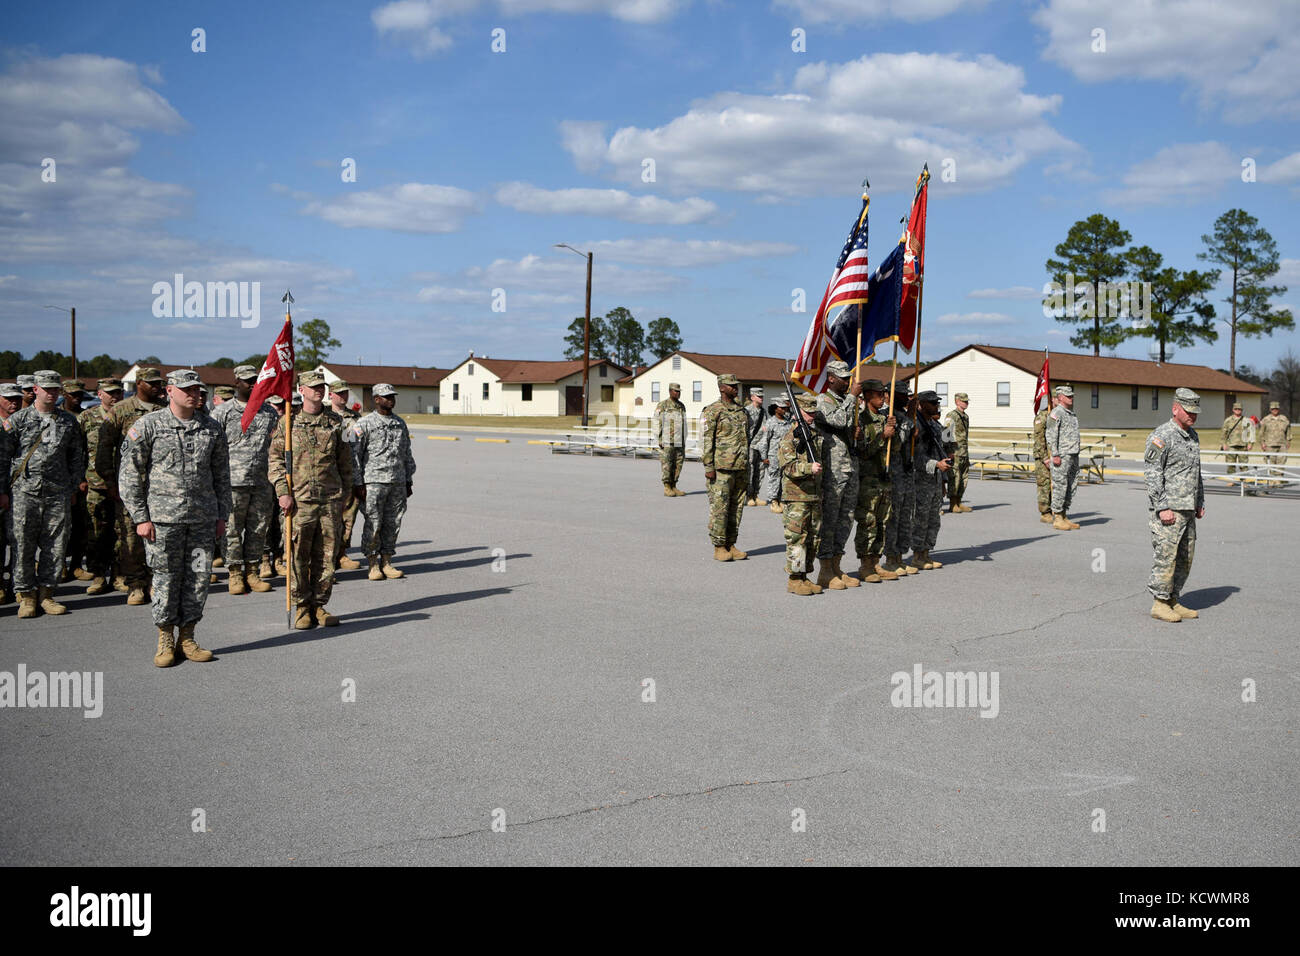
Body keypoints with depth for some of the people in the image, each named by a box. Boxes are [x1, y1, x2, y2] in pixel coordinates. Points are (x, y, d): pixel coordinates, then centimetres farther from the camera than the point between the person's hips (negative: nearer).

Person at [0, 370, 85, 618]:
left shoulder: (69, 421, 10)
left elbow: (76, 457, 15)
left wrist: (74, 488, 11)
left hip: (58, 493, 2)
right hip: (25, 491, -2)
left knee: (55, 545, 3)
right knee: (24, 544, 0)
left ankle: (46, 593, 13)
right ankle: (26, 596, 10)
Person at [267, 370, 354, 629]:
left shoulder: (335, 421, 10)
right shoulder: (288, 421, 2)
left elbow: (345, 460, 16)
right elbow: (276, 458, 1)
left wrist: (344, 493, 14)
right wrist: (283, 492, -8)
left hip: (331, 499, 2)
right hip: (300, 499, -2)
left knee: (326, 556, 5)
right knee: (298, 556, 0)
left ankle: (319, 605, 15)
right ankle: (302, 607, 11)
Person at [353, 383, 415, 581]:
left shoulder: (400, 423, 14)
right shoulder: (364, 424, -2)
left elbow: (407, 454, 20)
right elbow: (354, 455, -4)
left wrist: (409, 481, 16)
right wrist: (358, 484, -9)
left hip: (398, 483, 5)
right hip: (374, 482, -5)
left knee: (393, 524, 6)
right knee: (373, 524, -4)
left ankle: (386, 562, 14)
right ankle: (373, 564, 6)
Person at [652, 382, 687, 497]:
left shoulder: (682, 406, 14)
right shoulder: (662, 405, -5)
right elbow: (656, 422, -7)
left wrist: (684, 441, 17)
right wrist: (658, 440, -12)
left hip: (679, 442, 6)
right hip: (667, 442, -6)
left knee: (678, 464, 5)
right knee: (666, 464, -4)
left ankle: (674, 487, 12)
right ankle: (667, 488, -1)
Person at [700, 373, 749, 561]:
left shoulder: (742, 411, 16)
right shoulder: (713, 411, -5)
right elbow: (707, 440, -9)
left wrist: (747, 467, 19)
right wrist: (708, 466, -15)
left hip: (740, 468, 7)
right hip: (721, 469, -7)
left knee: (736, 508, 8)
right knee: (719, 508, -3)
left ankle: (731, 545, 16)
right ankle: (719, 548, 3)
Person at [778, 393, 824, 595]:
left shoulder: (814, 434, 14)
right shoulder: (789, 438, -10)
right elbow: (788, 467, -19)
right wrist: (809, 468, -31)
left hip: (814, 495, 8)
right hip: (796, 496, -8)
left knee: (812, 538, 10)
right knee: (797, 538, -5)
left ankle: (804, 577, 18)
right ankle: (794, 580, 1)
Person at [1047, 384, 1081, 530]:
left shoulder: (1072, 414, 19)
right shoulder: (1056, 413, -9)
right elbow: (1051, 435, -15)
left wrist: (1075, 455, 21)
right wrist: (1055, 455, -20)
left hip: (1073, 456, 9)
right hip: (1062, 456, -9)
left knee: (1072, 488, 9)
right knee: (1060, 487, -6)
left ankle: (1064, 517, 15)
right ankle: (1057, 519, -2)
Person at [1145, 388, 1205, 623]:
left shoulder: (1193, 436, 16)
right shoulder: (1161, 436, -11)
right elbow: (1152, 474, -15)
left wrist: (1200, 502, 20)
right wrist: (1162, 508, -19)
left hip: (1188, 508, 9)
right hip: (1168, 509, -9)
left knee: (1185, 558, 10)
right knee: (1166, 556, -7)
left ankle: (1173, 601, 18)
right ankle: (1160, 604, 1)